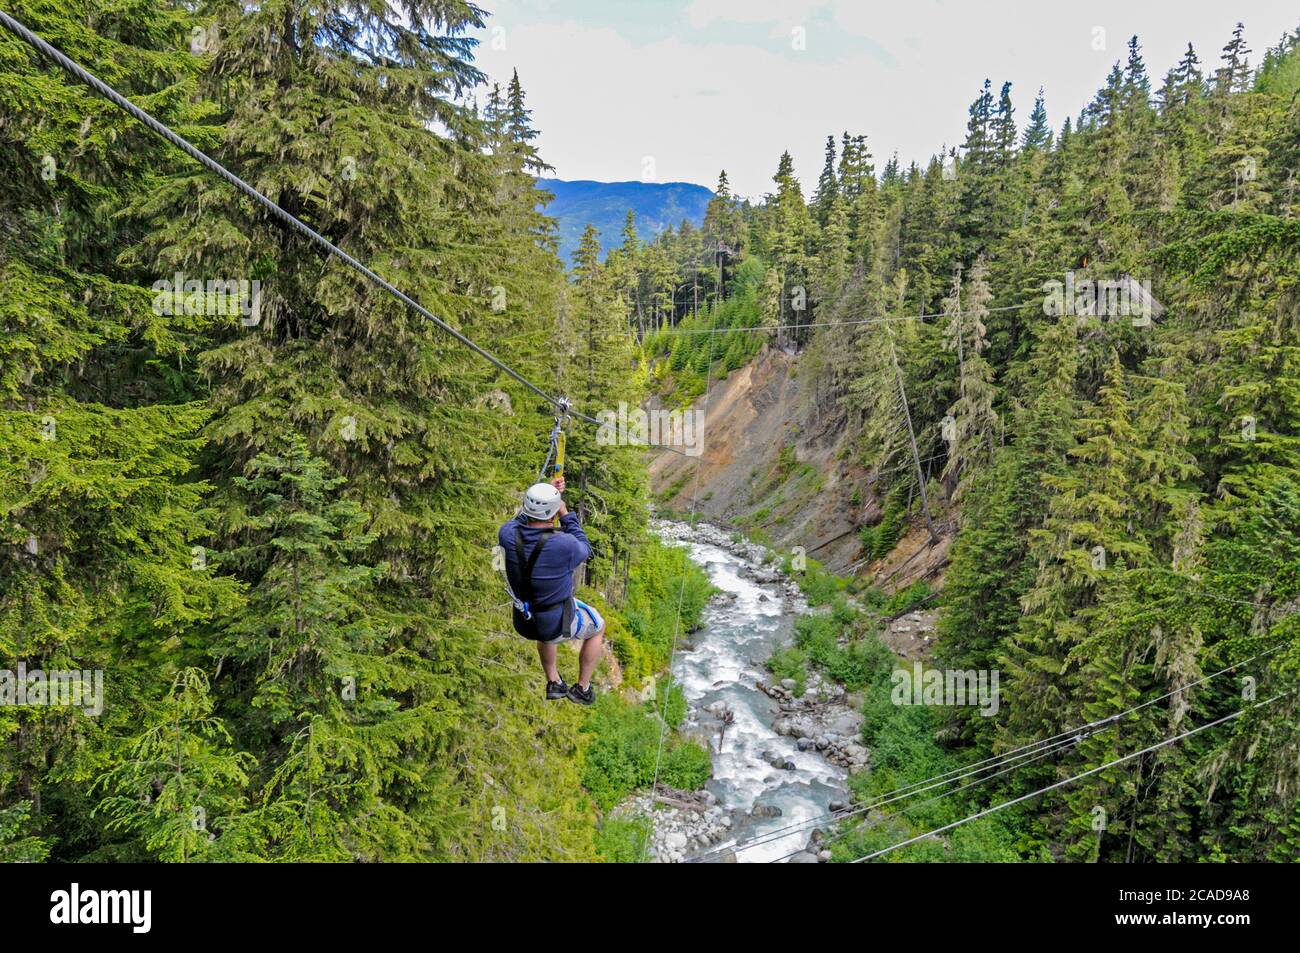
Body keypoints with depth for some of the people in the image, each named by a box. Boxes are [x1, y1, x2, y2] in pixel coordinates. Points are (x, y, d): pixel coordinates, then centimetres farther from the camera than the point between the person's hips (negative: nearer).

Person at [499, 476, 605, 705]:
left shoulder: (507, 534, -22)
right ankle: (582, 689, 40)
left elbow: (522, 521, 4)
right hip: (557, 625, -4)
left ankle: (554, 683, 51)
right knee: (598, 627, 30)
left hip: (524, 623, 4)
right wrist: (567, 515, -5)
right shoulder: (564, 544, -34)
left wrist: (550, 493, -1)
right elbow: (584, 550, -8)